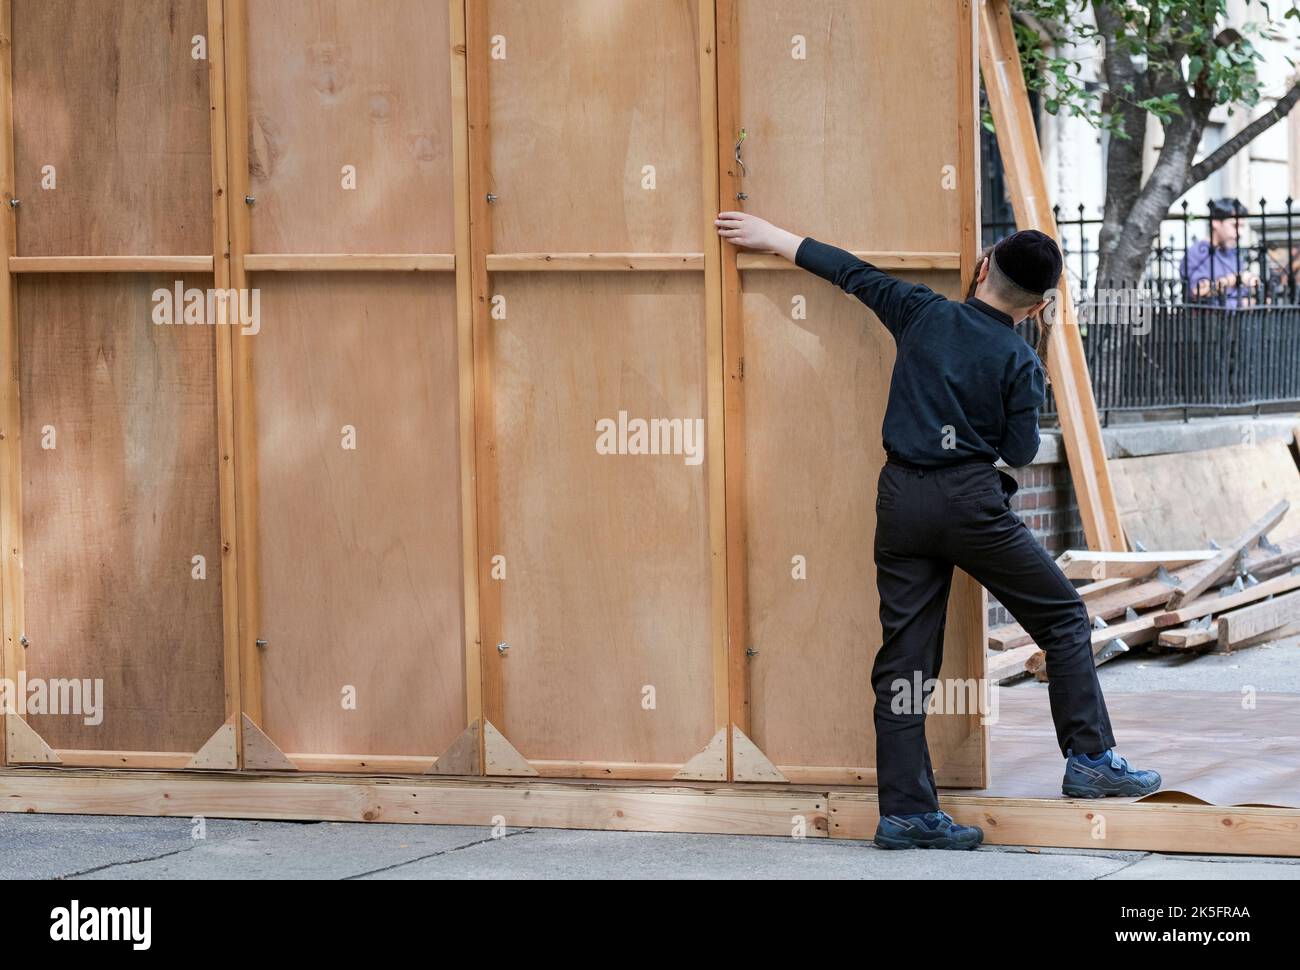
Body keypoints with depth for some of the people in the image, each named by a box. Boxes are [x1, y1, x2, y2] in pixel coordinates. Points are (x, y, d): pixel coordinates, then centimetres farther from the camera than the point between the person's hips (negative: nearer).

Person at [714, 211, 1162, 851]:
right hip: (971, 502, -5)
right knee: (1063, 617, 10)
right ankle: (1090, 760, 7)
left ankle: (905, 811, 4)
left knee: (904, 657, 4)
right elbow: (1021, 451, 0)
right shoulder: (1019, 363, -5)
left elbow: (850, 273, 16)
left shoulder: (924, 315, 5)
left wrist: (772, 237, 27)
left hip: (901, 500, 5)